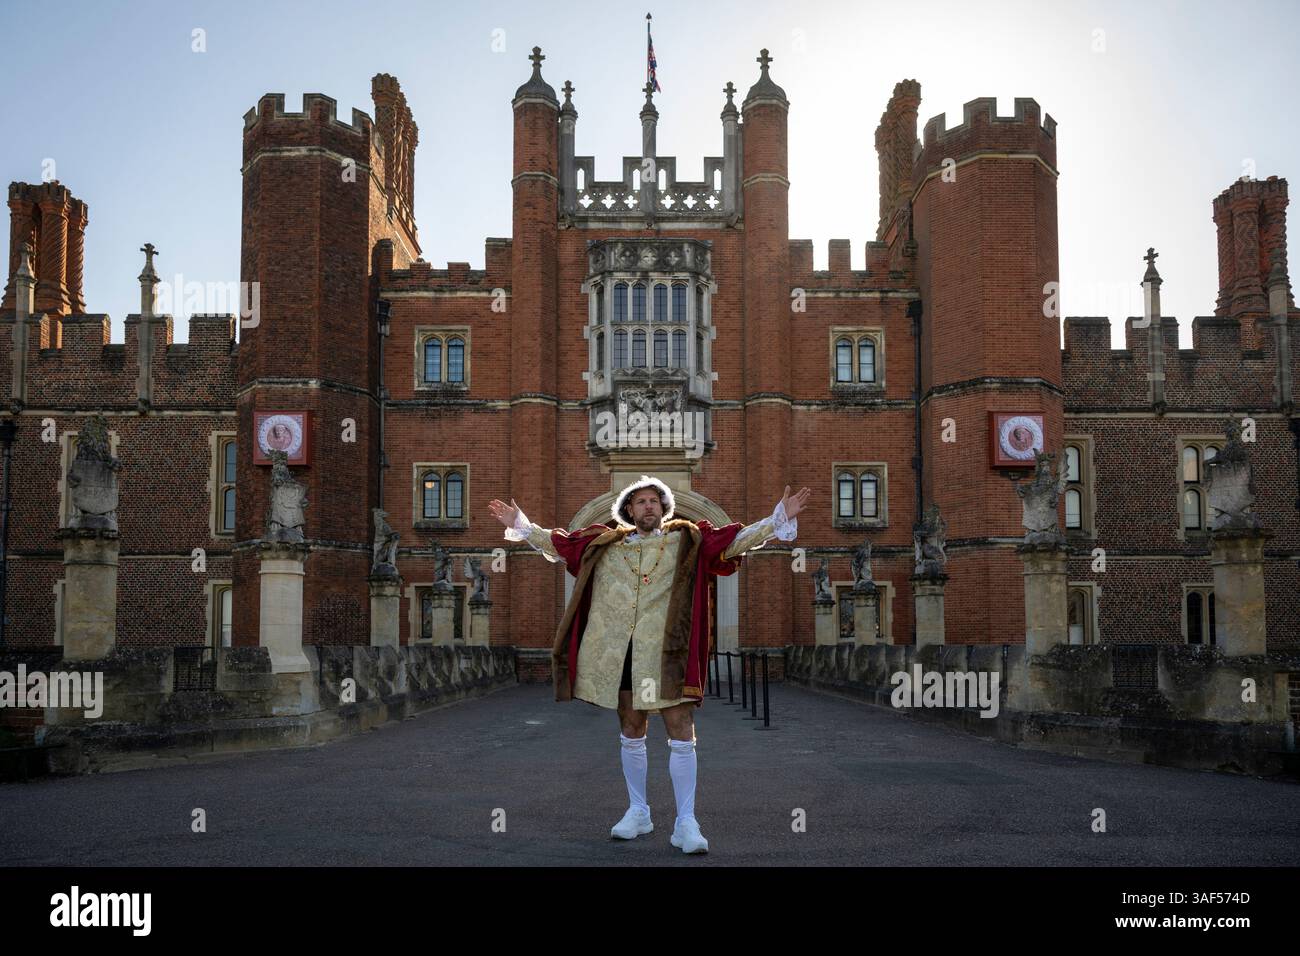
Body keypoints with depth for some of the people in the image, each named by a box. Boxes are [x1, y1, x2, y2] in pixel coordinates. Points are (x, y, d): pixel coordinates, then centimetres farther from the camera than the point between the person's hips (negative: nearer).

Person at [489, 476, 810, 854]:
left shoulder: (688, 541, 5)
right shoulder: (605, 545, 11)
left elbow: (738, 539, 0)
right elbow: (558, 544, 21)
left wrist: (780, 517, -9)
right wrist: (520, 524, 21)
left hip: (667, 652, -3)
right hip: (618, 653, 3)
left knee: (682, 735, -7)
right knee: (631, 734, 12)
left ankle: (685, 822, -1)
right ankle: (637, 812, 26)